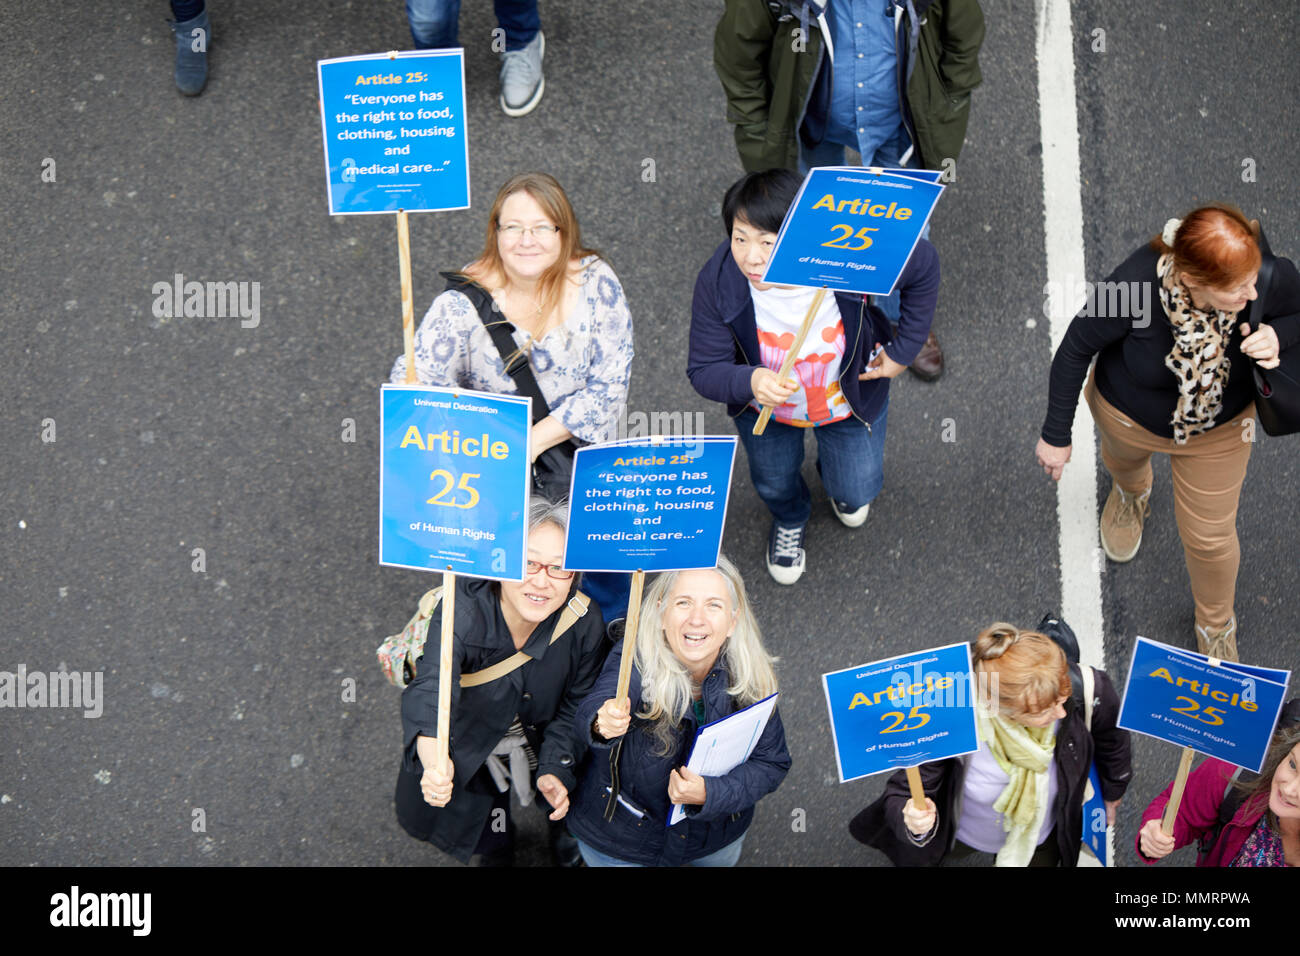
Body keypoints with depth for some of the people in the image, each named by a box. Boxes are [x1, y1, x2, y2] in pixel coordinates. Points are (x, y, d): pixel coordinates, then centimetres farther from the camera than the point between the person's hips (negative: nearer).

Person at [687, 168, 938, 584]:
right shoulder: (718, 281, -36)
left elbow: (924, 264, -17)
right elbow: (704, 370, -26)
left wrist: (903, 350, -11)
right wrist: (750, 381, -49)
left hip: (849, 399, 0)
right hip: (764, 405, 0)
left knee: (857, 493, 18)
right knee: (773, 483, 24)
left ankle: (839, 478, 59)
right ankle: (789, 519, 64)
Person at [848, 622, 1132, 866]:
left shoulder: (1088, 691, -36)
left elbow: (1110, 736, -9)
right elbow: (900, 796, -29)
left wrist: (1112, 790, 11)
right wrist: (912, 820, -53)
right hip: (960, 831, -1)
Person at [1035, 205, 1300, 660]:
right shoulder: (1132, 288, -42)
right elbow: (1076, 348, -22)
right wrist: (1056, 435, -13)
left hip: (1220, 427, 1)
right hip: (1128, 416, -1)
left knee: (1209, 536, 17)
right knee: (1123, 459, 35)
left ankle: (1216, 627, 49)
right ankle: (1132, 493, 76)